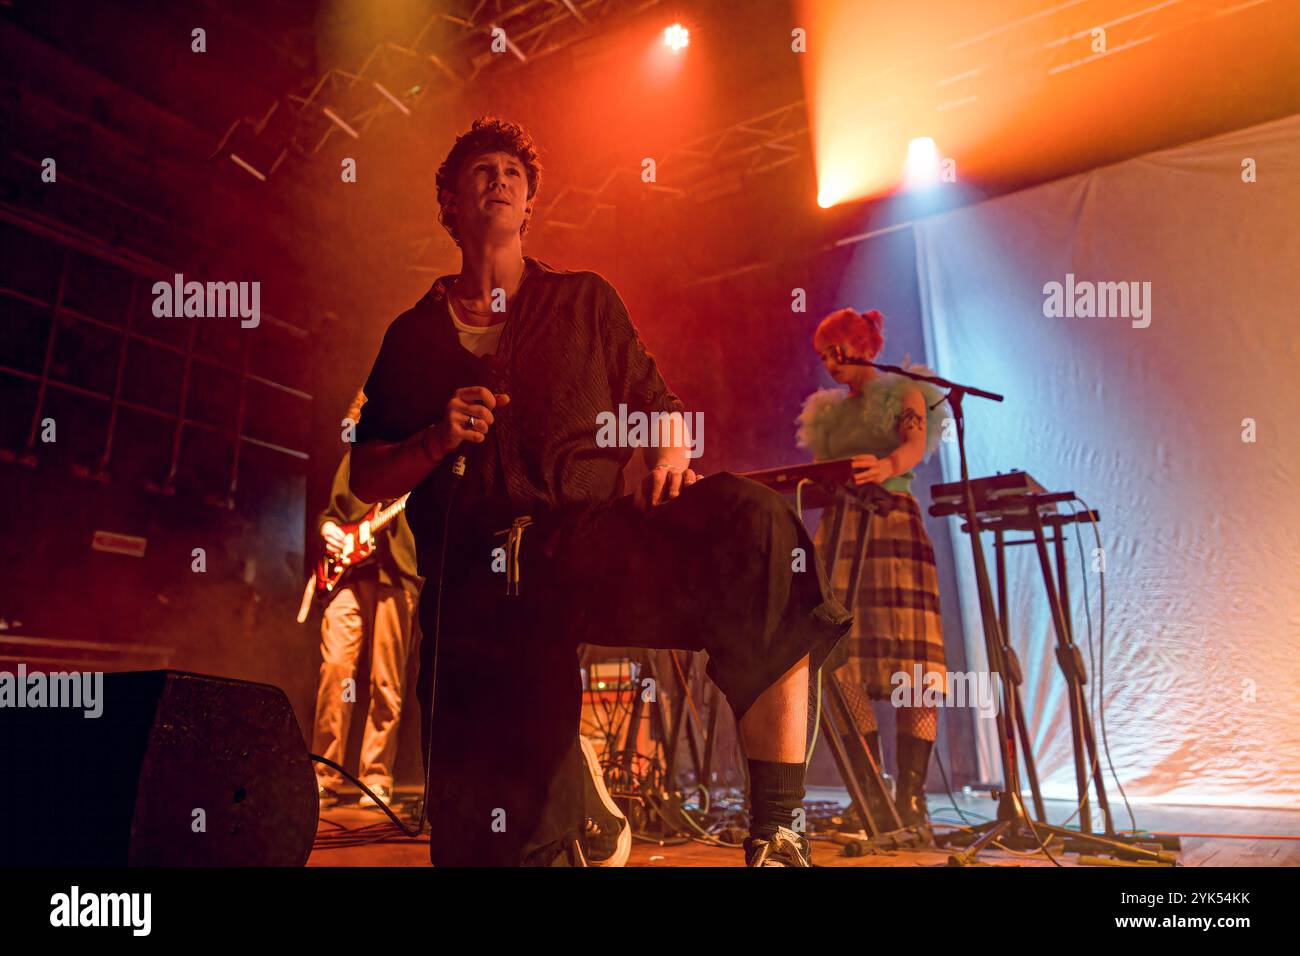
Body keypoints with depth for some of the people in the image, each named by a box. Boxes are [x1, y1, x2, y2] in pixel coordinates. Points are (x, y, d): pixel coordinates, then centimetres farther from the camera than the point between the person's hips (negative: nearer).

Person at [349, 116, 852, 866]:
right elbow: (367, 479, 18)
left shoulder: (585, 301, 21)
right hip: (480, 580, 1)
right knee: (499, 834, -13)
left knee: (755, 523, -33)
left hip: (599, 541, 0)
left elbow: (661, 402, 18)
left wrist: (672, 455, -5)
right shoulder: (415, 338, 19)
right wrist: (436, 441, -2)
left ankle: (778, 831, -30)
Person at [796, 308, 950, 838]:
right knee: (843, 664, -5)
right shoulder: (828, 413, 23)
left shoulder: (903, 393, 7)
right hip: (838, 532, 5)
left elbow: (915, 443, -13)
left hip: (891, 527, -4)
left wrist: (886, 466, -34)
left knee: (910, 666, -10)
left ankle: (911, 799, -6)